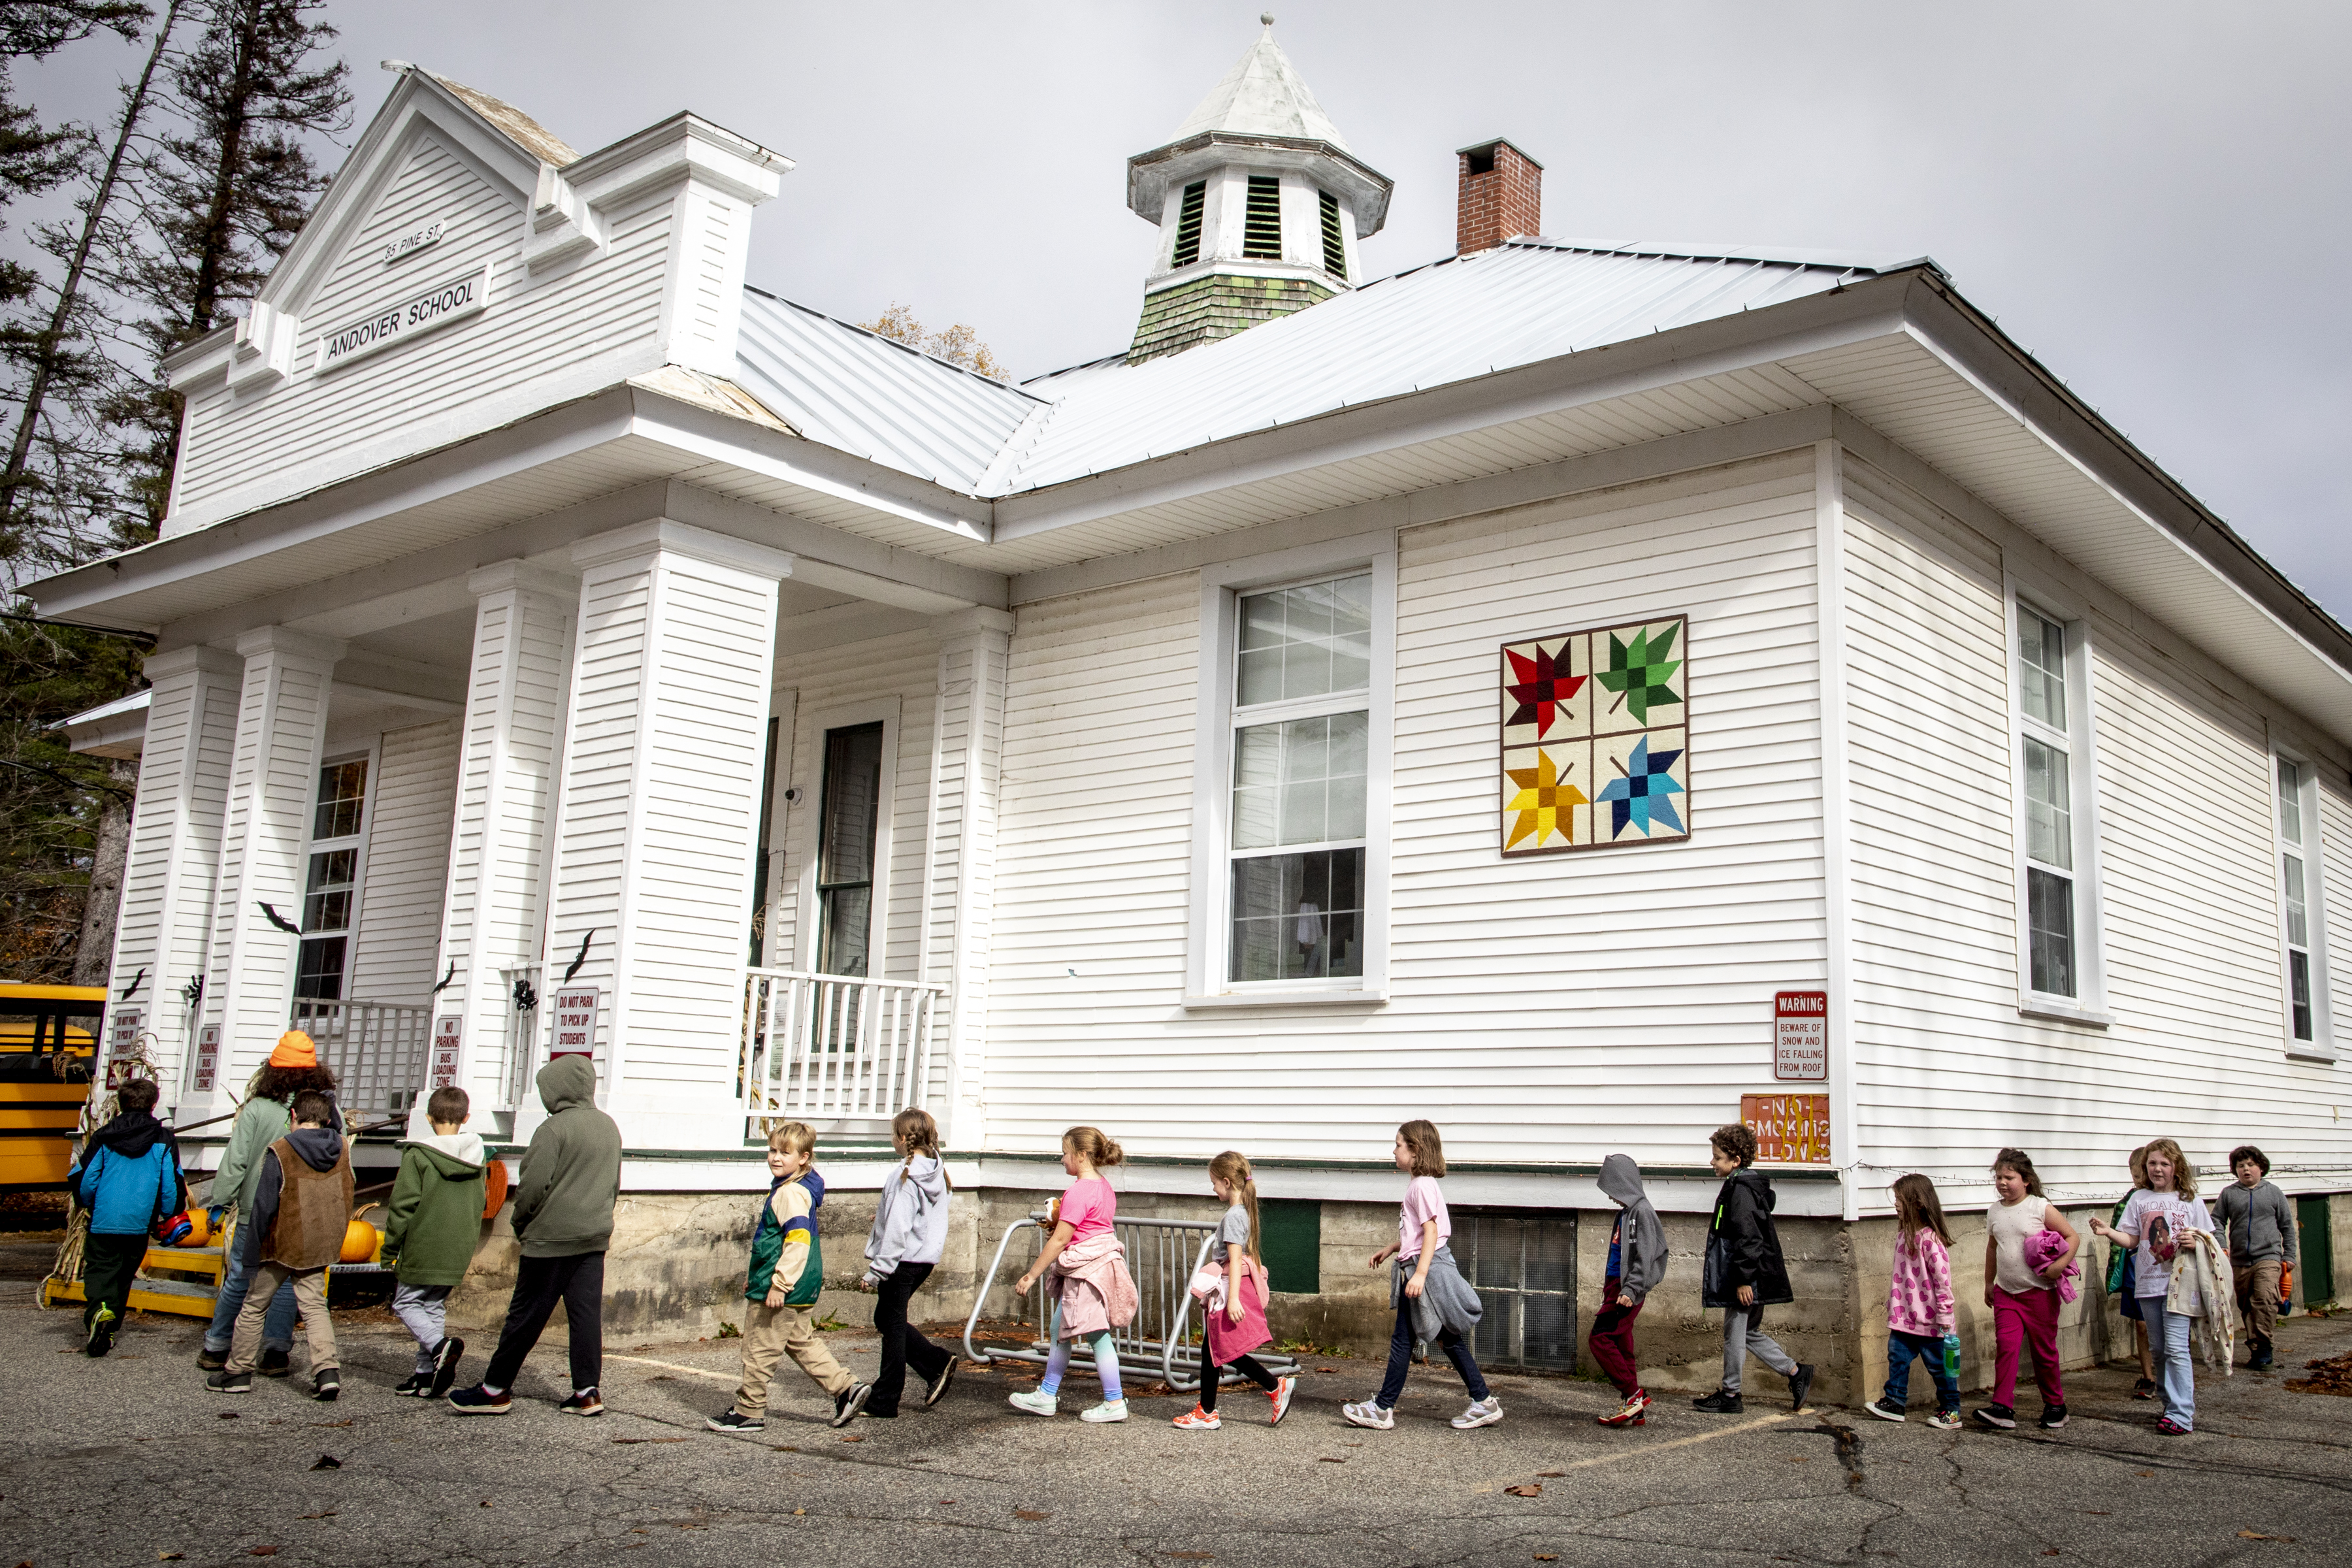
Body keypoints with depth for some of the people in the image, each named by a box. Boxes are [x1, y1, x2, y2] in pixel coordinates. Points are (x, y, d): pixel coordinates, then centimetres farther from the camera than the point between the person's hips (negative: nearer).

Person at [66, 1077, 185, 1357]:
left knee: (100, 1268, 1)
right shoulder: (164, 1140, 1)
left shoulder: (103, 1137, 3)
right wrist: (171, 1218, 15)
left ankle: (99, 1310, -27)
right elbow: (172, 1185, -1)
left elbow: (82, 1179, 4)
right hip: (140, 1223, 1)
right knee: (125, 1272, 14)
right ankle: (110, 1327, 14)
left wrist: (90, 1207, 24)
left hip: (104, 1220, -1)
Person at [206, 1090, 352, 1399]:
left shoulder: (279, 1152, -15)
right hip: (321, 1245, 4)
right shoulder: (341, 1149, -2)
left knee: (254, 1307, 13)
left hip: (283, 1244, -4)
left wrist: (251, 1254, -7)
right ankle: (328, 1369, -8)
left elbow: (263, 1206, -13)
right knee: (314, 1305, 8)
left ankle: (238, 1372, 21)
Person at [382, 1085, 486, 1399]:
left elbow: (402, 1206, -11)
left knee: (405, 1303, 9)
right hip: (457, 1253, 5)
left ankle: (439, 1346, -16)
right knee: (435, 1307, 15)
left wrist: (390, 1249, -1)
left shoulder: (418, 1155, -12)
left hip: (422, 1248, -5)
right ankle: (427, 1375, 11)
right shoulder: (474, 1157, 5)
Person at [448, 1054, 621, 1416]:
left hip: (552, 1237, -7)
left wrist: (520, 1224, 0)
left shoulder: (555, 1128, -13)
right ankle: (587, 1391, 5)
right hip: (595, 1238, 7)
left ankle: (495, 1389, 11)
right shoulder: (609, 1126, 11)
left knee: (526, 1314, 2)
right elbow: (614, 1185, 18)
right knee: (586, 1313, 7)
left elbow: (533, 1186, -15)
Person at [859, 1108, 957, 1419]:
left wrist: (877, 1270, -18)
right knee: (887, 1319, 20)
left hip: (903, 1259, -8)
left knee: (892, 1324, 2)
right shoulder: (937, 1171, 6)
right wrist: (883, 1212, 28)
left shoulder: (905, 1178, -19)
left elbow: (897, 1230, -22)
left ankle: (884, 1401, 10)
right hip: (927, 1258, 8)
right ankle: (938, 1364, 11)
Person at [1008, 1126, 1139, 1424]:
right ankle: (1047, 1396, 23)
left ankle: (1115, 1404, 6)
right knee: (1058, 1329, 16)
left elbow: (1060, 1239, -17)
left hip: (1087, 1270, -10)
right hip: (1102, 1262, 10)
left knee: (1097, 1335, -2)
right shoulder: (1103, 1187, 12)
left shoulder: (1078, 1192, -18)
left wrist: (1032, 1274, -11)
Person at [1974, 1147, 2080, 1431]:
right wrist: (1988, 1283, 23)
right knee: (2006, 1347, -10)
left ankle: (2055, 1406, 24)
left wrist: (2060, 1264, -21)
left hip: (2039, 1291, -3)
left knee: (2044, 1352, 8)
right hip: (2006, 1293, 3)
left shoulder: (2040, 1208, -8)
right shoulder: (1995, 1212, 6)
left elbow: (2072, 1237, -6)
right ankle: (2003, 1408, -11)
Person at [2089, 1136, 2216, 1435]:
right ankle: (2171, 1404, 22)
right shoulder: (2139, 1199, 9)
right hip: (2148, 1284, 4)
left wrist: (2196, 1244, -13)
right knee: (2159, 1350, 10)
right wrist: (2108, 1231, -11)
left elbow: (2209, 1241, 8)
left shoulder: (2190, 1201, 4)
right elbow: (2131, 1240, 7)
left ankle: (2181, 1416, -11)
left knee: (2176, 1348, -11)